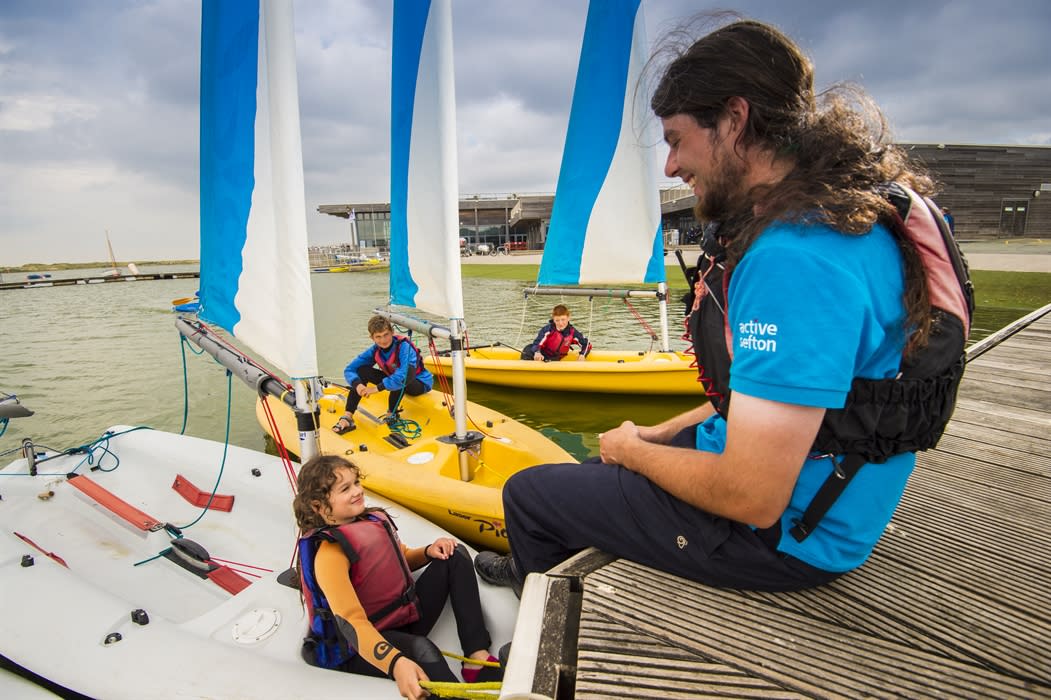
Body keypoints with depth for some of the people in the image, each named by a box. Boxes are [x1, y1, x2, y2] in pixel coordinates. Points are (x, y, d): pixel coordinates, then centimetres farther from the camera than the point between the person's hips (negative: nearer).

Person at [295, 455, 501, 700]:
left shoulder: (374, 520, 2)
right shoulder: (330, 552, -22)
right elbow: (351, 623, -32)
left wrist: (428, 551, -2)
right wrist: (395, 664, -48)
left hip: (406, 619, 9)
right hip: (364, 649, -9)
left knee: (455, 555, 1)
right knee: (422, 650, -40)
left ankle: (477, 659, -10)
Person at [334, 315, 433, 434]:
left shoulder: (404, 347, -29)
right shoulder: (374, 351, -11)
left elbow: (403, 376, -45)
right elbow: (349, 369, -13)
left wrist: (378, 387, -44)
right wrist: (357, 384, -34)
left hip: (419, 383, -6)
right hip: (394, 381, 6)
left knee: (407, 368, -40)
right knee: (362, 371, -13)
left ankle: (391, 415, -24)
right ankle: (347, 417, -19)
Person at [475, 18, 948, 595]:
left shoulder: (794, 257, -32)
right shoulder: (841, 215, 3)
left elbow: (752, 499, -30)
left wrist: (633, 451, -11)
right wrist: (659, 434, 10)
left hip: (782, 532, -9)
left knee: (525, 492, 3)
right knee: (591, 464, 24)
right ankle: (531, 565, 50)